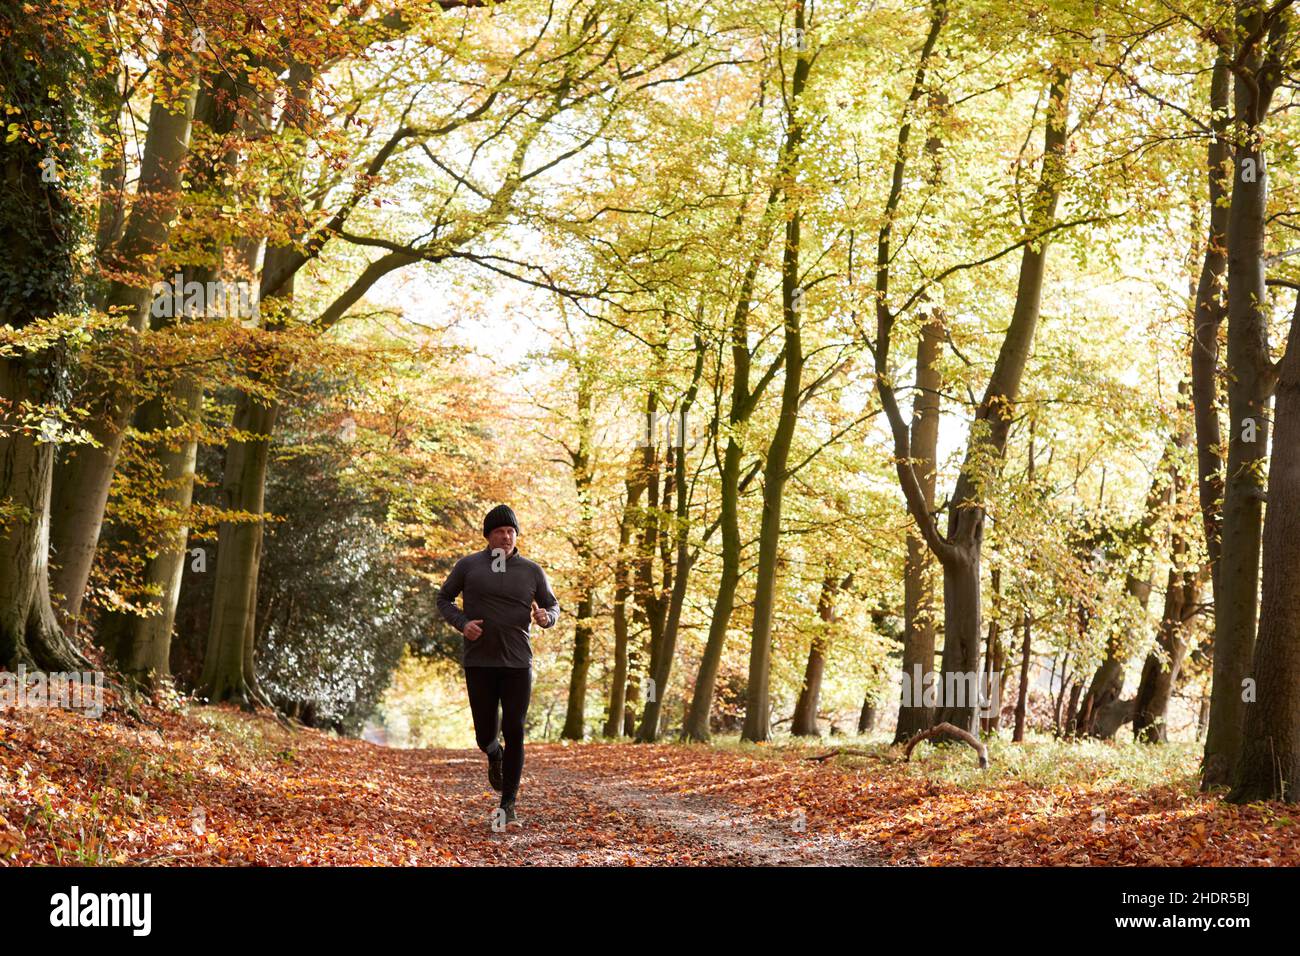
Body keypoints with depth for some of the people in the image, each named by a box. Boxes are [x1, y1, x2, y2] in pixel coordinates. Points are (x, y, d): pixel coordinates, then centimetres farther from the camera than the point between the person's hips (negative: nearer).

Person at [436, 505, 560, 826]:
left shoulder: (531, 570, 3)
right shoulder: (468, 566, 0)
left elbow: (553, 607, 12)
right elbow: (444, 600, 9)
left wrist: (547, 617, -13)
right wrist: (462, 623, -11)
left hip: (517, 663, 0)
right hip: (479, 663, 0)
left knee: (514, 732, -5)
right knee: (486, 735, 2)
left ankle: (508, 803, 6)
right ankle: (494, 757, 41)